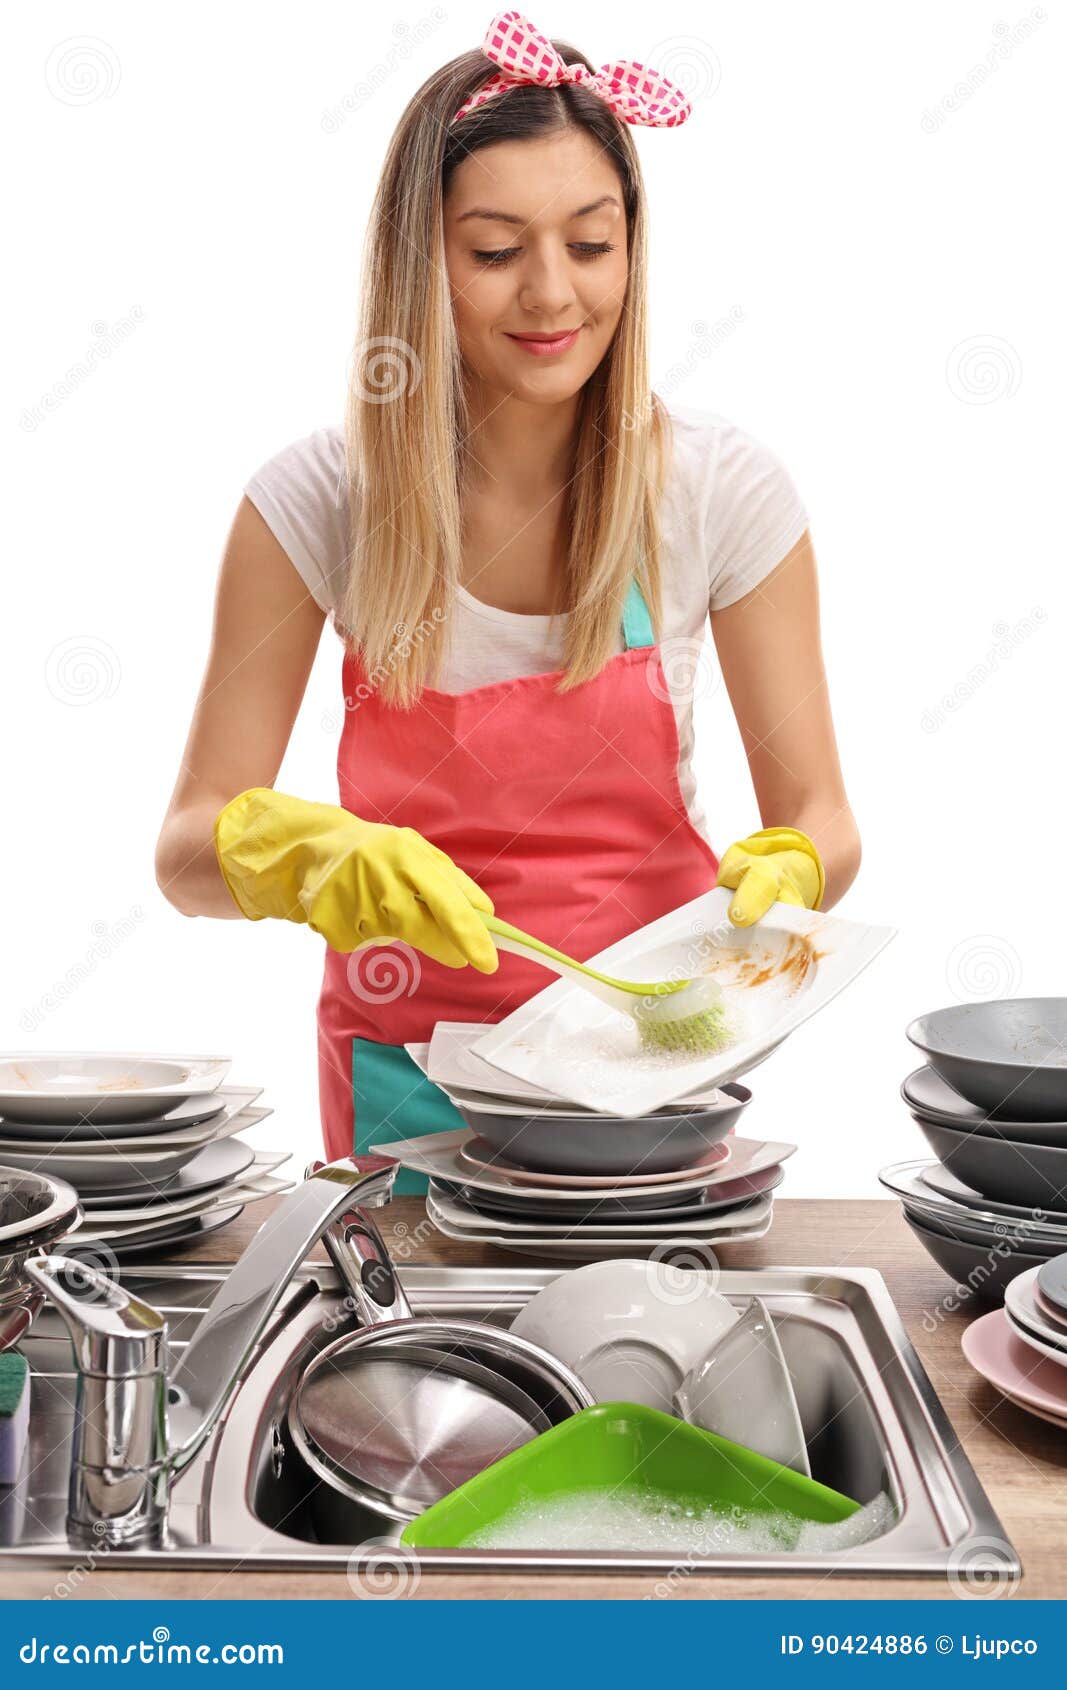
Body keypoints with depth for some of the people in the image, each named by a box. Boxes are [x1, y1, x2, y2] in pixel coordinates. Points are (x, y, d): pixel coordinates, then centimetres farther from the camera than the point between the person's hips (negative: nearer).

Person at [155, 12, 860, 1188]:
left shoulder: (724, 488, -9)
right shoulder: (316, 502, -10)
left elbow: (817, 814, -3)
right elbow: (188, 849, -10)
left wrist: (783, 875, -25)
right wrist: (325, 856, -30)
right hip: (414, 1076, 0)